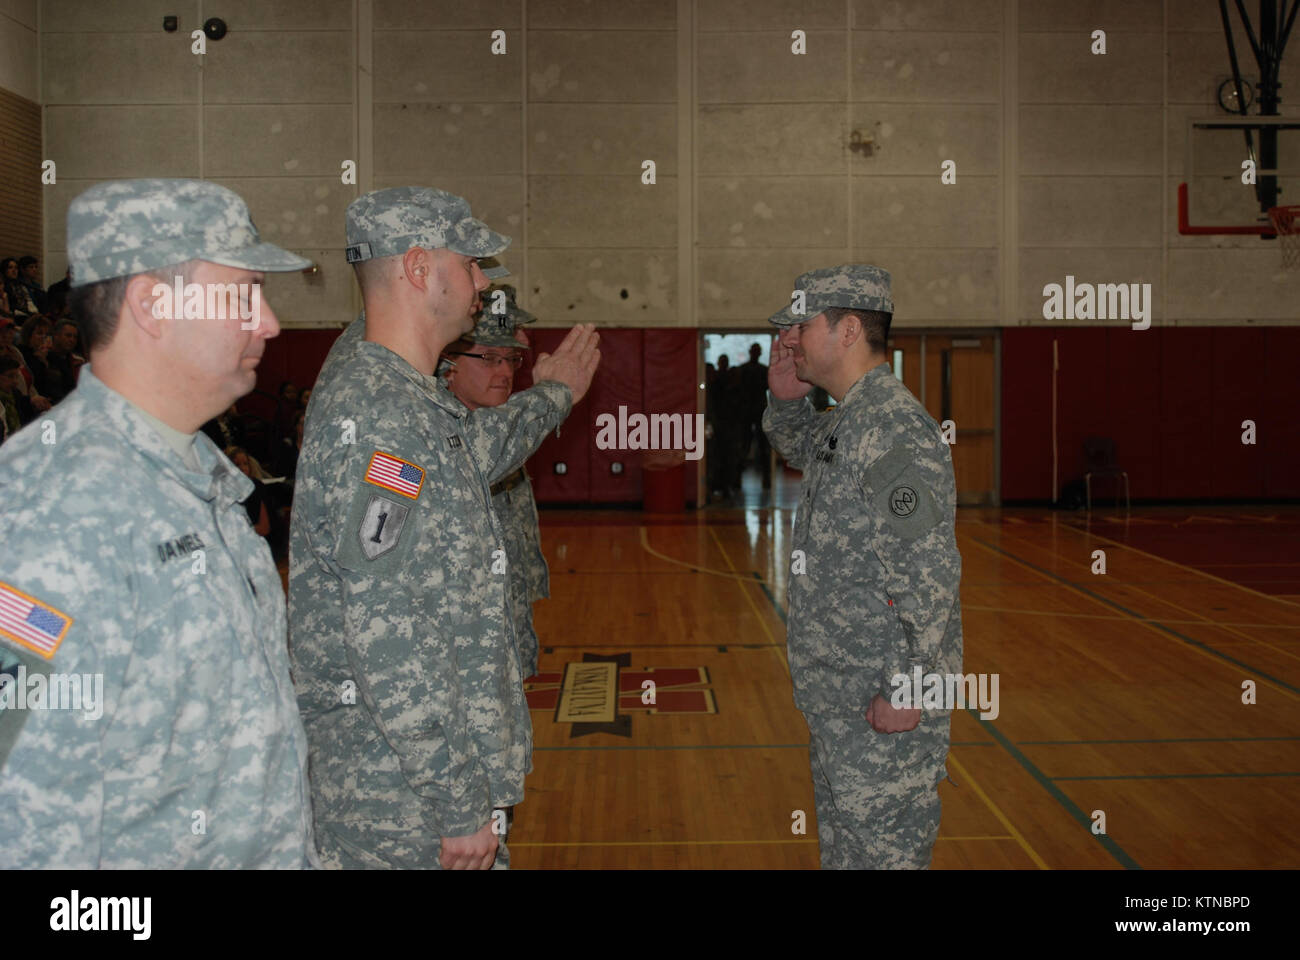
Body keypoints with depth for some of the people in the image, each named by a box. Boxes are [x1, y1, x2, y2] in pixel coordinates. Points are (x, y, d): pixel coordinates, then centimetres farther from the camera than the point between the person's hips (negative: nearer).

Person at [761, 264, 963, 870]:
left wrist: (907, 686, -24)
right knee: (840, 843, 22)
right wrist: (785, 399, 15)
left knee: (882, 850, 0)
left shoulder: (898, 429, -21)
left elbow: (930, 572, -25)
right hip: (837, 697, 10)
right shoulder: (846, 422, 10)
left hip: (882, 704, -10)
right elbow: (799, 450, 35)